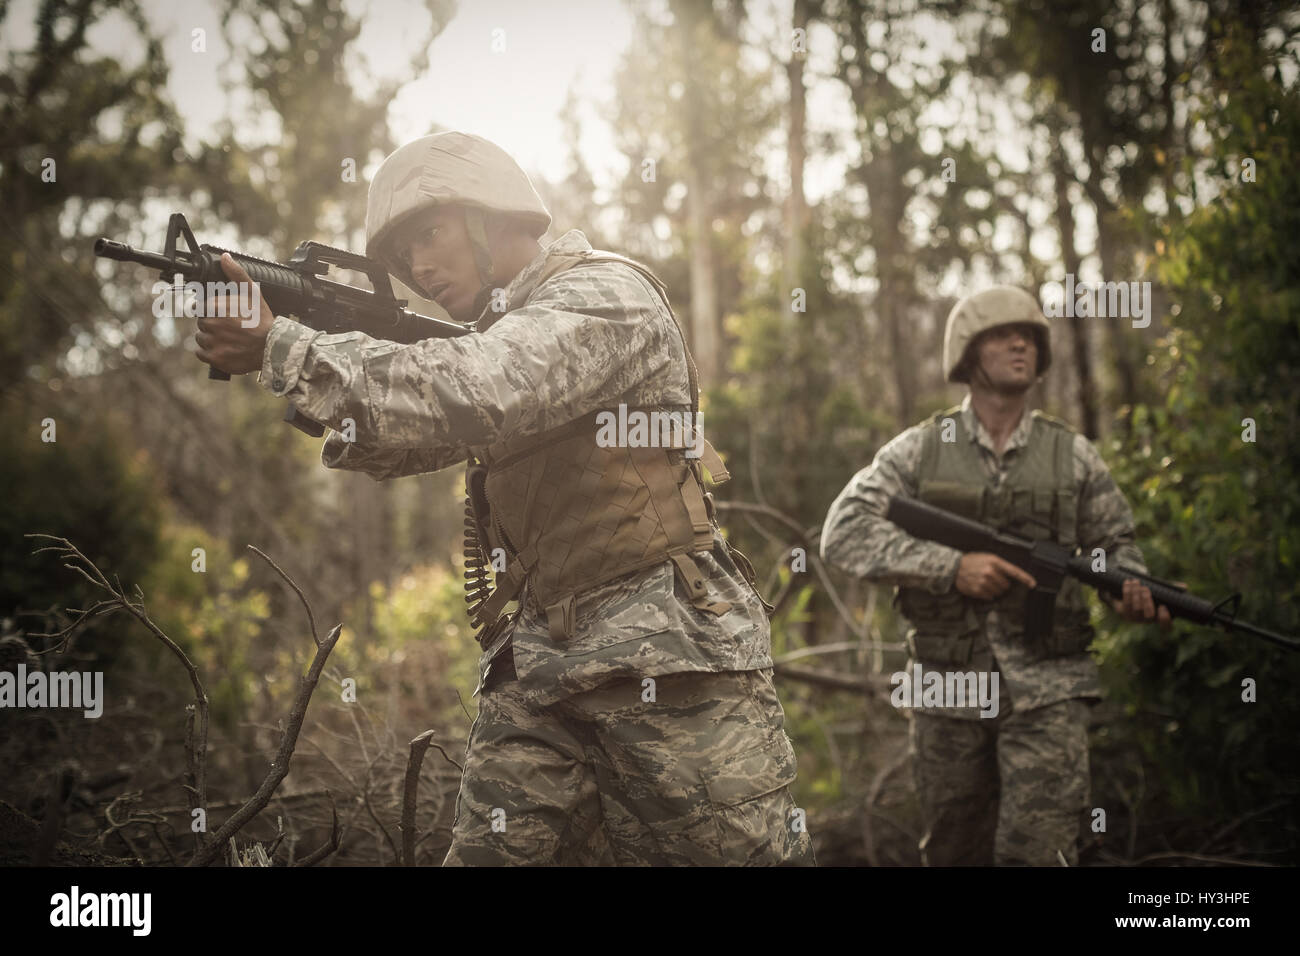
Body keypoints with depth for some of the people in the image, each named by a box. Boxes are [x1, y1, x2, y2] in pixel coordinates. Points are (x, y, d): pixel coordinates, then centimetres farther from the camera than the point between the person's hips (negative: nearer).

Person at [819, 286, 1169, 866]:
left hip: (1046, 692, 0)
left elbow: (1114, 543, 17)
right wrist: (951, 567, -17)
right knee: (955, 853, 11)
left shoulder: (1073, 454, 8)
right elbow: (843, 533, -7)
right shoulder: (919, 450, 3)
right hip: (947, 689, 1)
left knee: (1037, 850, -13)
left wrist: (1133, 591, -8)